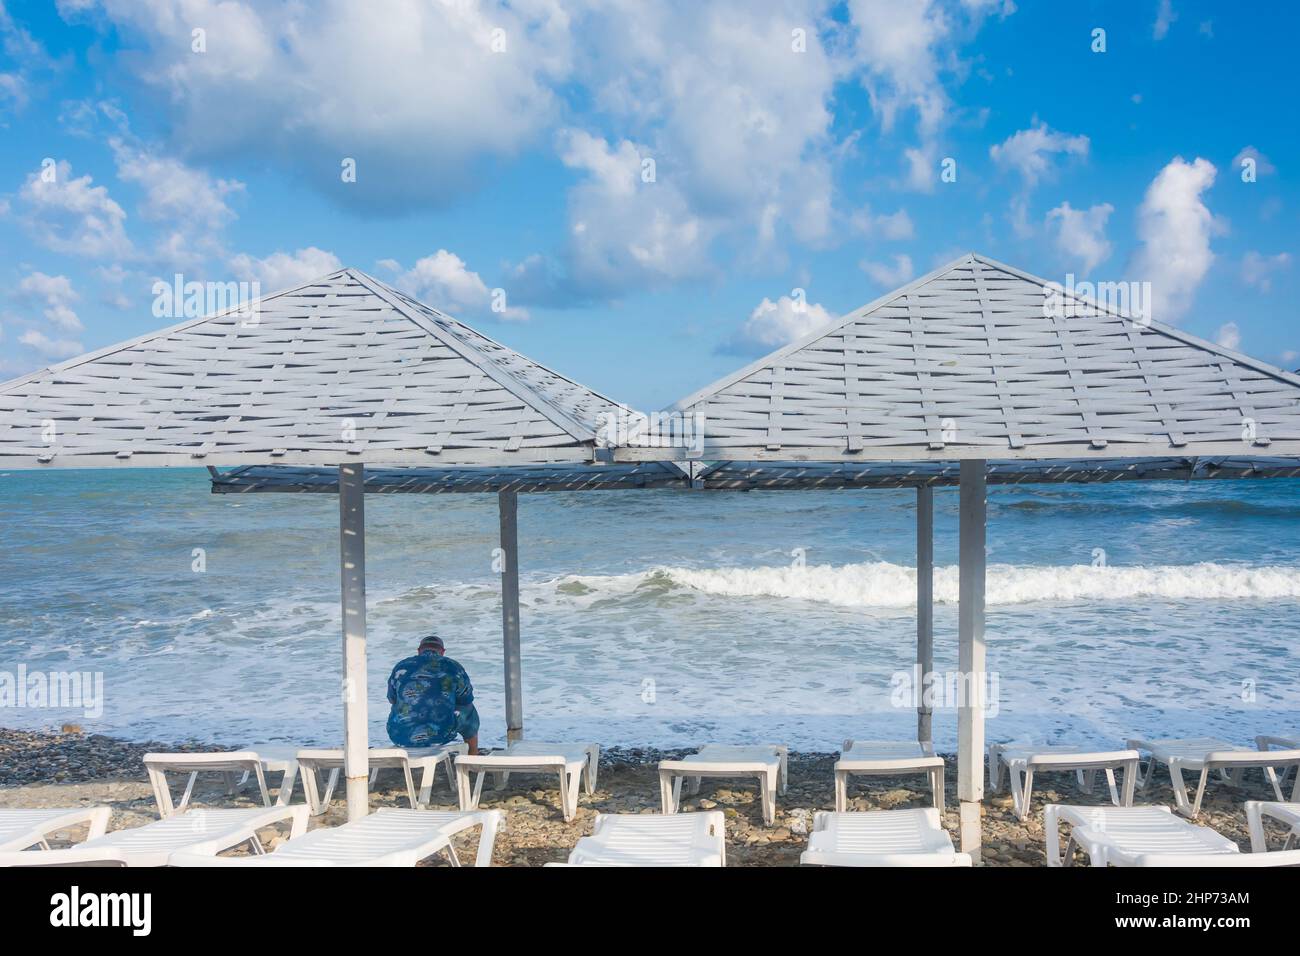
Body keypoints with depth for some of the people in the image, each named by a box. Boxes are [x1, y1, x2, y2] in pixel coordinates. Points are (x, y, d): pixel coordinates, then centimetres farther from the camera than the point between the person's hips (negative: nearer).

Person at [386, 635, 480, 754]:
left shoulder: (401, 667, 9)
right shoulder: (453, 667, 3)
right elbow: (467, 701, 15)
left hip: (400, 738, 3)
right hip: (439, 735, -3)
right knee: (469, 714, 25)